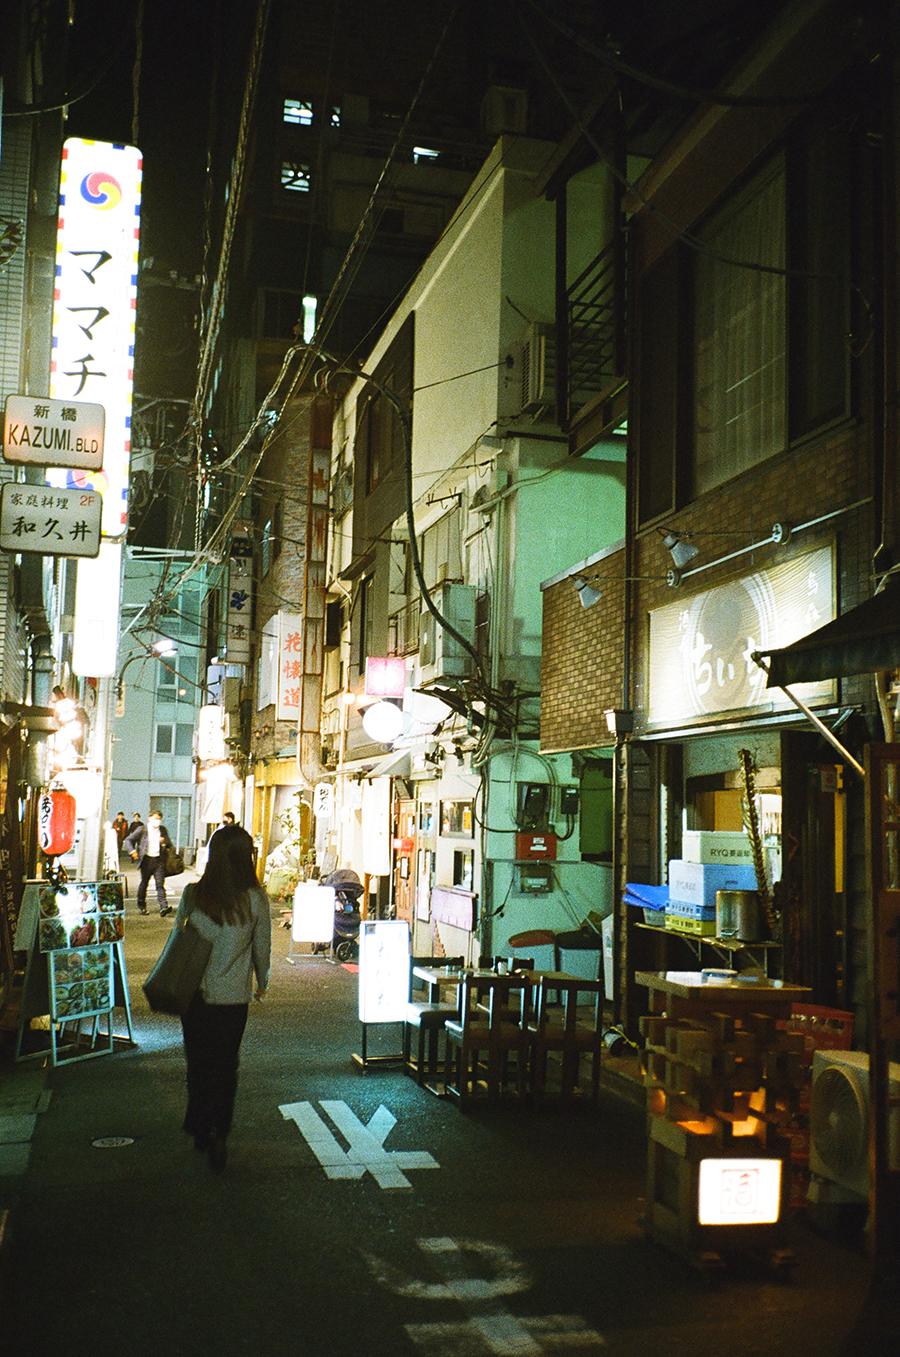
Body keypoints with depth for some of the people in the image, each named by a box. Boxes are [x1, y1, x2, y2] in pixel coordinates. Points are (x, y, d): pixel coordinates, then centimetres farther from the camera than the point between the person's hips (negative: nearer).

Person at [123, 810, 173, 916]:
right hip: (147, 860, -2)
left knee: (160, 883, -7)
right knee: (144, 883, 9)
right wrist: (132, 851, -16)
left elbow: (169, 843, 19)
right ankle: (141, 906, 24)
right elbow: (128, 840, 1)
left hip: (159, 860, 2)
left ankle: (163, 907, -16)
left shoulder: (163, 830, 12)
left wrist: (164, 842, -5)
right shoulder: (142, 829, 1)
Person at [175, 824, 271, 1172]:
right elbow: (262, 947, 0)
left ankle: (201, 1130, 21)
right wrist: (262, 982, 19)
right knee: (226, 1065, 12)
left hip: (195, 991, 1)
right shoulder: (255, 899, -12)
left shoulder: (193, 894, -10)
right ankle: (218, 1134, 0)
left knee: (198, 1063, 18)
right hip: (234, 996, -1)